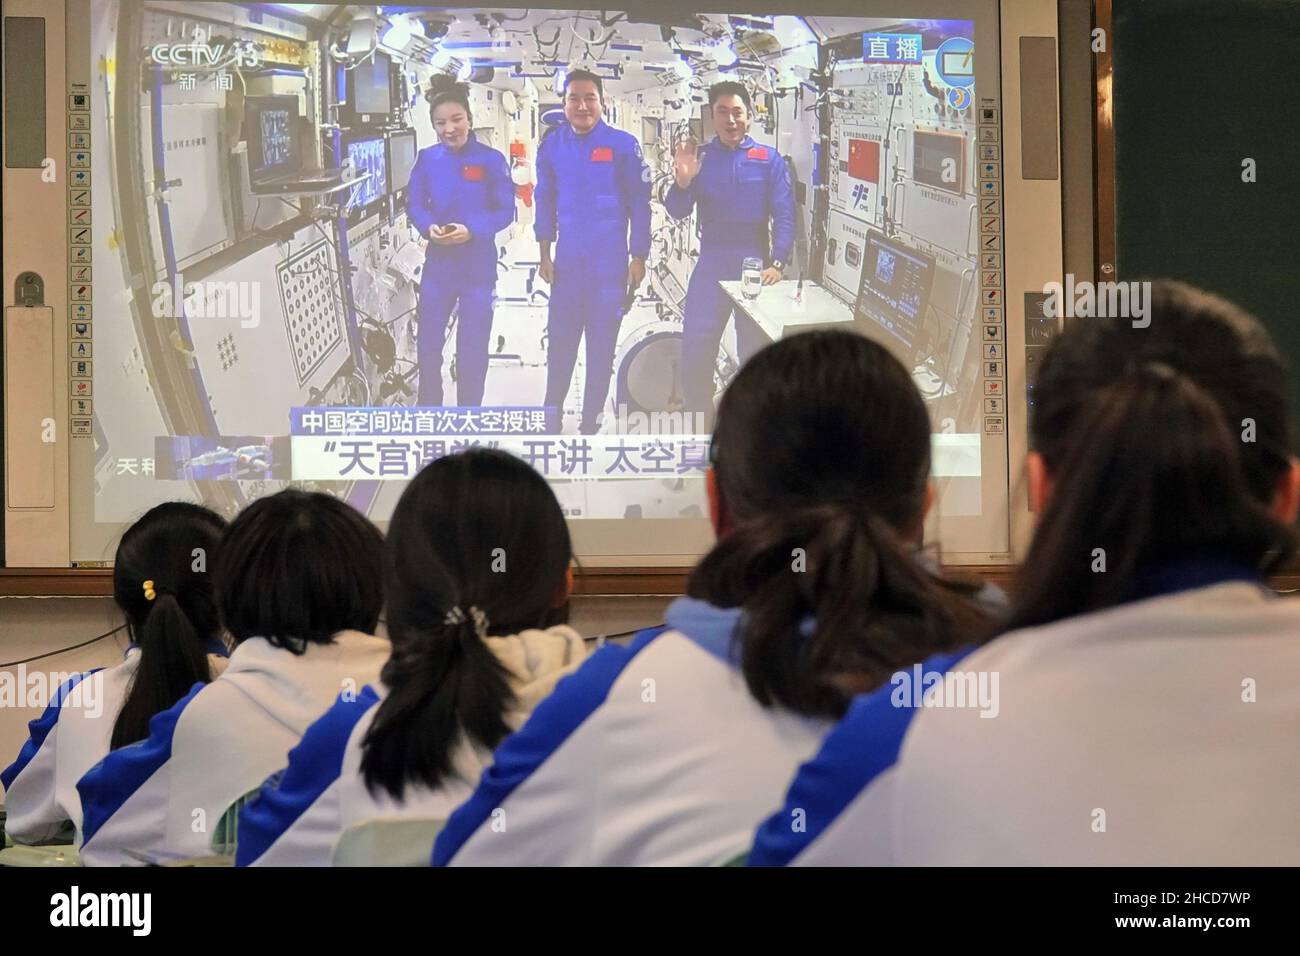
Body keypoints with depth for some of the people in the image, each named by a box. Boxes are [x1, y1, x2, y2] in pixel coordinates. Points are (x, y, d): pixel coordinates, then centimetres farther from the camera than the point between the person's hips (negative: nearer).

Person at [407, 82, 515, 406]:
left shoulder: (491, 160, -10)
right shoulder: (427, 159, -2)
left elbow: (505, 211, -9)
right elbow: (414, 204, 3)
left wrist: (472, 230, -24)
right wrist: (428, 227, -19)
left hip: (478, 266, -2)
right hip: (437, 263, 2)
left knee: (472, 347, 8)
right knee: (428, 343, 8)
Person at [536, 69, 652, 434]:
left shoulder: (623, 145, -6)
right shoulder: (552, 146, 3)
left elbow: (639, 204, -2)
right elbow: (545, 202, 10)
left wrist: (639, 258, -3)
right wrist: (545, 255, 7)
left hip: (610, 264, -2)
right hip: (567, 263, 2)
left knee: (602, 345, 6)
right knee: (559, 341, 8)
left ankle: (591, 422, 16)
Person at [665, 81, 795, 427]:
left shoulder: (768, 160, -2)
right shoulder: (699, 157, 4)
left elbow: (784, 216, -7)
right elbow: (677, 212, -2)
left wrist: (777, 264, -20)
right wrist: (682, 180, -22)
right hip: (710, 267, 1)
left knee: (756, 353, 7)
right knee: (694, 355, 0)